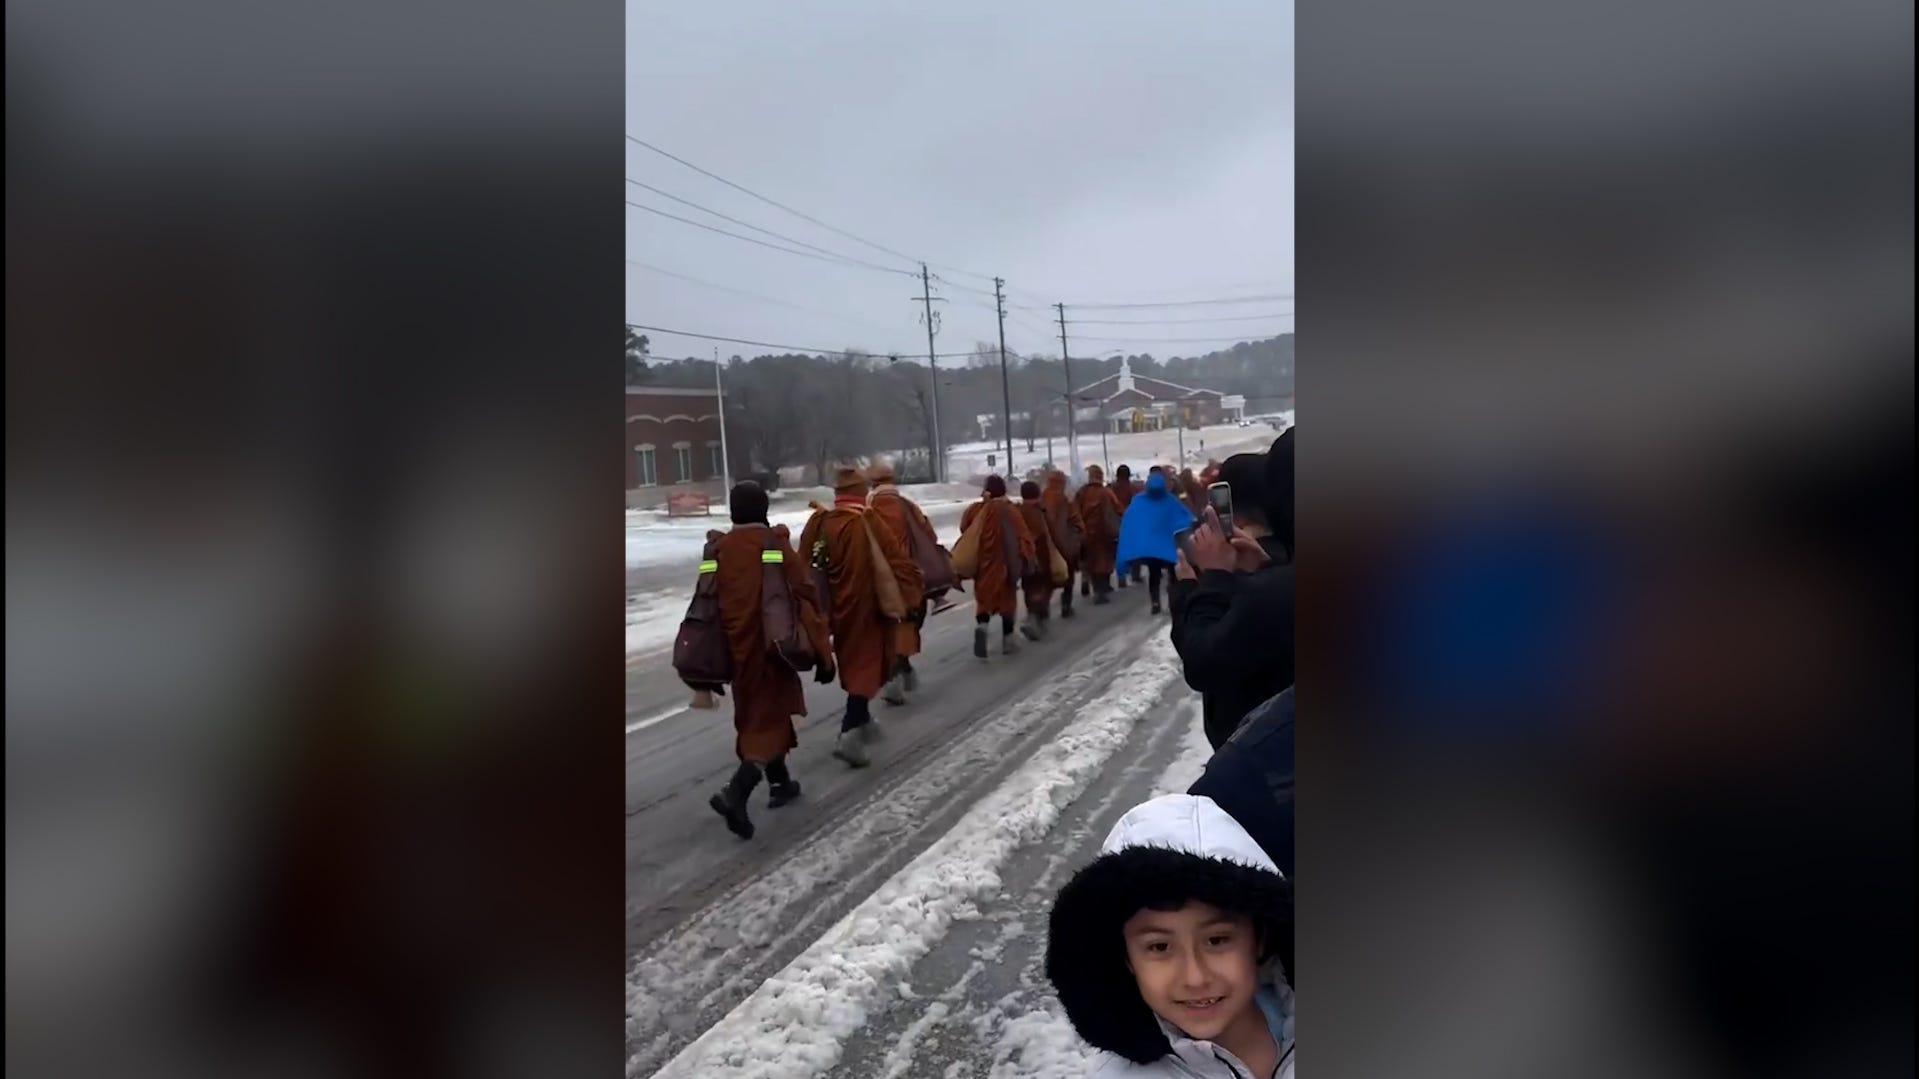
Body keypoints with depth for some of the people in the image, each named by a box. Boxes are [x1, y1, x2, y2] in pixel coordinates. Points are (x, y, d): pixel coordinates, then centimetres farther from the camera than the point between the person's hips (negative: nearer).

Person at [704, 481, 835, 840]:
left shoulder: (719, 549, 1)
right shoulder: (777, 544, -10)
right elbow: (804, 599, -13)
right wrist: (822, 651, -9)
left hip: (739, 648, 5)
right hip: (773, 645, -5)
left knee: (758, 713, 22)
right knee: (768, 716, 1)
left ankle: (779, 783, 34)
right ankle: (736, 791, -19)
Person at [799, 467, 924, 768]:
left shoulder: (819, 523, 1)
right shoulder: (869, 523, -17)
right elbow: (901, 564, -18)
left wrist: (815, 608, 17)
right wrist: (904, 599, -5)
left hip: (836, 609, 6)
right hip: (866, 609, -6)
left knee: (853, 664, 23)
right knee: (865, 667, -2)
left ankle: (860, 722, 38)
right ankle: (850, 734, -15)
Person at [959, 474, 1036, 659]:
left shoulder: (976, 510, -3)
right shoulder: (1008, 511, -13)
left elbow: (964, 531, 7)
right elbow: (1024, 537, -15)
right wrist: (1024, 558, -5)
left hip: (981, 564, 2)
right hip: (1004, 563, -2)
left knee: (984, 599, 13)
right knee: (1007, 600, 13)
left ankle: (981, 625, -18)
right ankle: (1007, 641, 17)